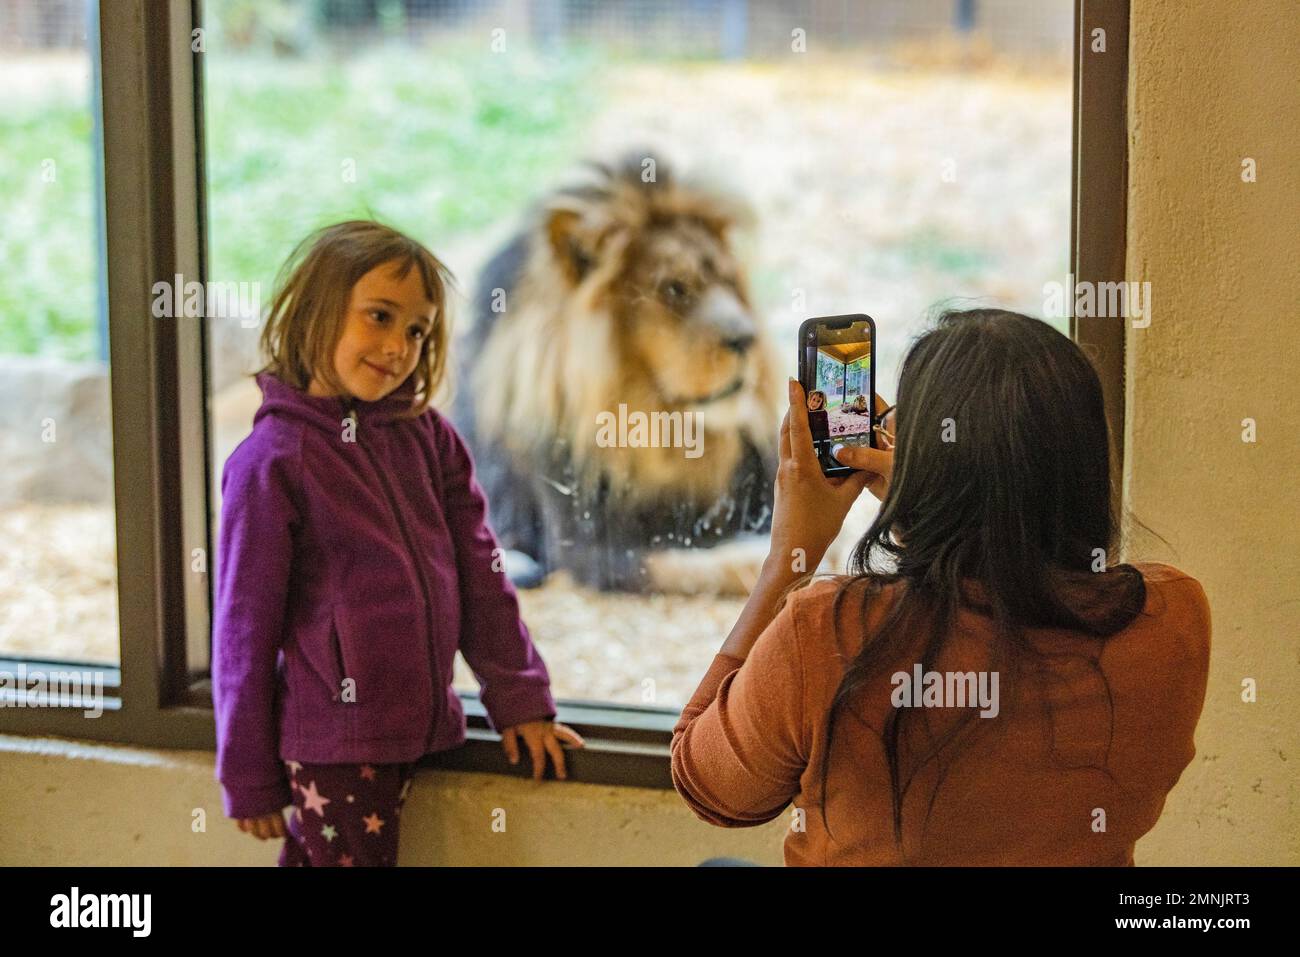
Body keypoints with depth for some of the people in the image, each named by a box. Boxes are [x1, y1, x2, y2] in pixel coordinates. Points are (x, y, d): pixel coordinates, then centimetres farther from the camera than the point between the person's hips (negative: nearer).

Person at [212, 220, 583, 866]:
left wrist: (518, 698, 9)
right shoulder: (273, 460, -8)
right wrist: (249, 779, -3)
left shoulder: (428, 437, 6)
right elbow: (245, 626, -6)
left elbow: (480, 574, 11)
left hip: (415, 731, 5)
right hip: (333, 739, -5)